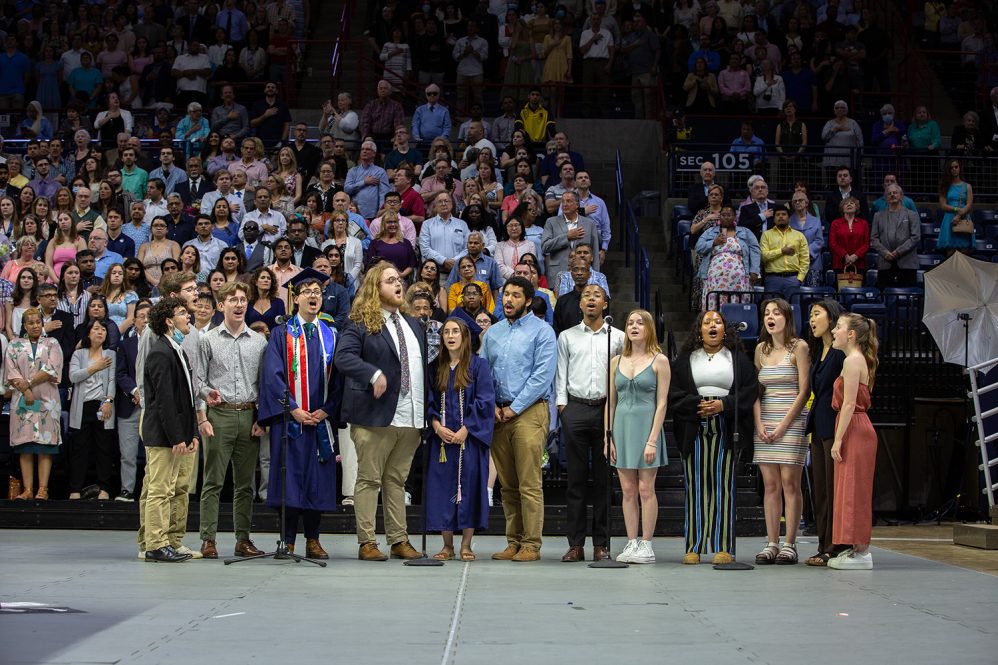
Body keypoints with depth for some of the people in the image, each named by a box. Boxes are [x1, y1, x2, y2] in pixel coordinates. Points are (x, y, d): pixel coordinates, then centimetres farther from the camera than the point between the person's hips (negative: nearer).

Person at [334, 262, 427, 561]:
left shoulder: (413, 325, 19)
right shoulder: (361, 323, -5)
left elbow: (423, 365, 22)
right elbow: (343, 356, -17)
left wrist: (426, 411, 14)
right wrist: (374, 374, -28)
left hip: (410, 417, 6)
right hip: (376, 415, -6)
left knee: (397, 480, 11)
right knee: (369, 480, 0)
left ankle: (399, 541, 14)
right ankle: (367, 543, 3)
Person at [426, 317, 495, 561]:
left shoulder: (478, 365, 1)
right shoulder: (435, 368, 11)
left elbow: (485, 401, -5)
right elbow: (429, 401, 10)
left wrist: (465, 430, -13)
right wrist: (437, 426, -7)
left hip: (469, 437, -3)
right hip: (441, 437, 3)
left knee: (469, 485, -3)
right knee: (442, 486, 0)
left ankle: (466, 545, 2)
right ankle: (447, 544, 7)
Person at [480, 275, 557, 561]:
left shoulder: (541, 331, -1)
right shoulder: (492, 333, 17)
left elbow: (543, 375, -9)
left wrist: (514, 408, -11)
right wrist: (492, 405, 0)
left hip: (529, 412, -5)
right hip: (497, 415, 5)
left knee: (530, 484, -9)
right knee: (507, 485, 7)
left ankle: (531, 545, -6)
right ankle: (514, 542, 12)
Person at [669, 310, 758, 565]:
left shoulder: (738, 359, 11)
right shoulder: (686, 359, 13)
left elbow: (750, 390, 2)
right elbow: (673, 393, 5)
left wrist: (723, 405, -12)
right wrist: (698, 405, -11)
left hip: (727, 432, -1)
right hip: (694, 432, 1)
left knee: (723, 486, -4)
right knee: (696, 487, -1)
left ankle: (724, 547, -2)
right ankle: (694, 547, 1)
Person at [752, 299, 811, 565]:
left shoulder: (798, 347, -2)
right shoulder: (761, 349, 13)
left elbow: (804, 391, -6)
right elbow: (756, 391, 12)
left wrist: (783, 424, -11)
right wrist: (759, 424, -2)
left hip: (792, 421, -5)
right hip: (765, 424, 5)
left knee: (789, 482, -7)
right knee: (770, 485, 2)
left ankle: (790, 544, -5)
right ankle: (772, 544, 4)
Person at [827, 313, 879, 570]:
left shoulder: (852, 361, -13)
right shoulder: (857, 360, 17)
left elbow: (849, 404, -18)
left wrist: (838, 439, -19)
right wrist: (840, 437, 17)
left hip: (854, 430, -10)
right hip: (856, 430, 10)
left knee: (854, 491, -6)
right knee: (853, 492, 12)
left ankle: (861, 553, -3)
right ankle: (857, 549, 16)